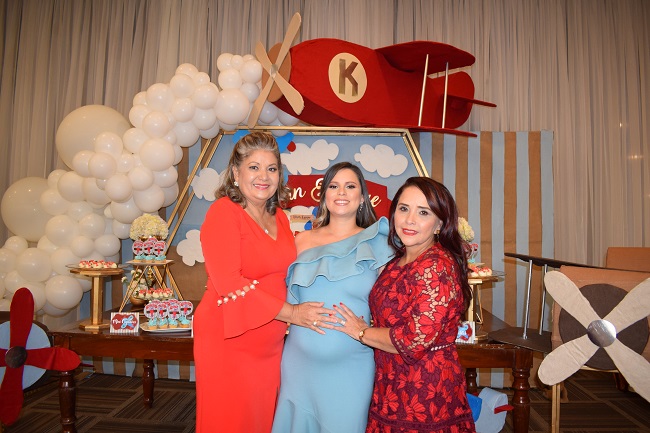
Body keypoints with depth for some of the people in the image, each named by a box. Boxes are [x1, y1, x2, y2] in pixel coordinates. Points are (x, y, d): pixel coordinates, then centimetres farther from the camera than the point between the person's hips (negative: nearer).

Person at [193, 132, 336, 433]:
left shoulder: (278, 216, 9)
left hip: (270, 342, 6)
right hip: (229, 341, -6)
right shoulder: (223, 212, -11)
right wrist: (290, 313, -19)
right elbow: (230, 284, -20)